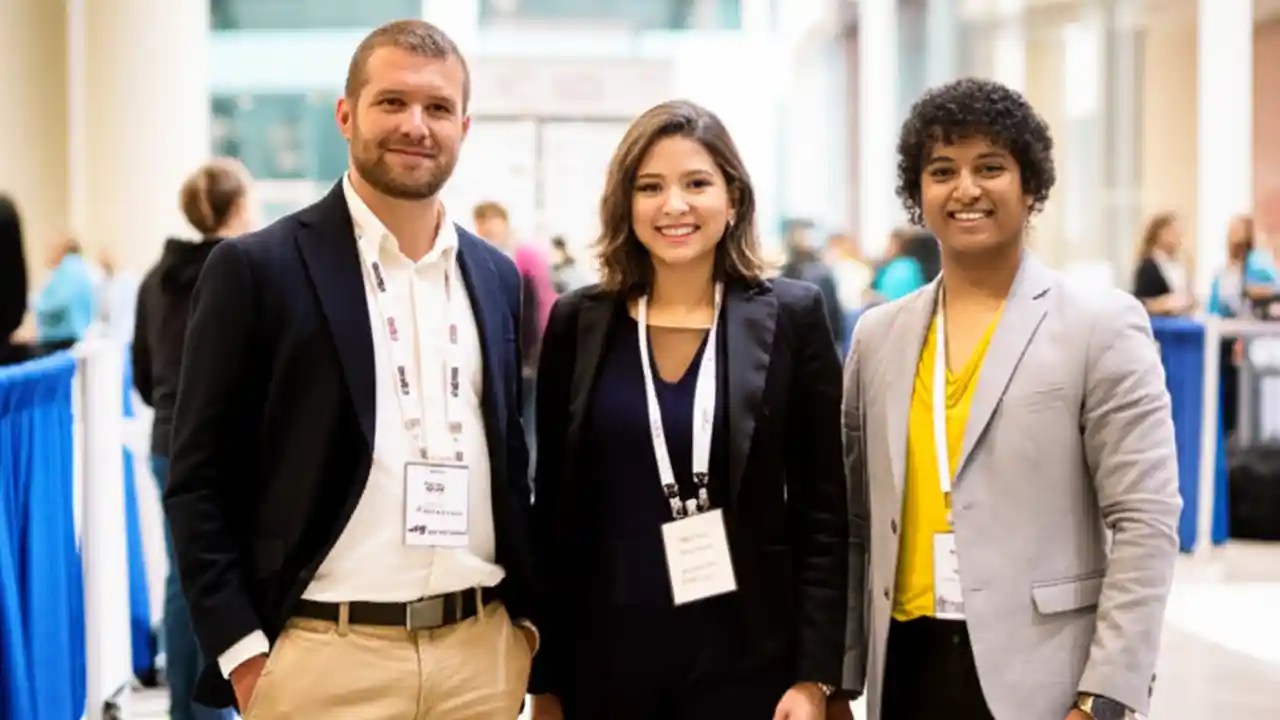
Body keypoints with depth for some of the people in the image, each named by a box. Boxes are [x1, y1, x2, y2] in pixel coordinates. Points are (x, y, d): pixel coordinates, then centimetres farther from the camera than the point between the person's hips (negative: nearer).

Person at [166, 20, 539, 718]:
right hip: (324, 654, -4)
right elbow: (198, 479, -5)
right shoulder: (257, 267, -4)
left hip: (482, 652, 4)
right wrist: (241, 650, -10)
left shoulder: (497, 277, 10)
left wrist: (526, 613, 10)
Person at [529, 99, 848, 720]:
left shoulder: (791, 316, -2)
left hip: (747, 657, -1)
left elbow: (822, 510, -2)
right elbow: (551, 509, 4)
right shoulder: (577, 323, 1)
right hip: (603, 657, 1)